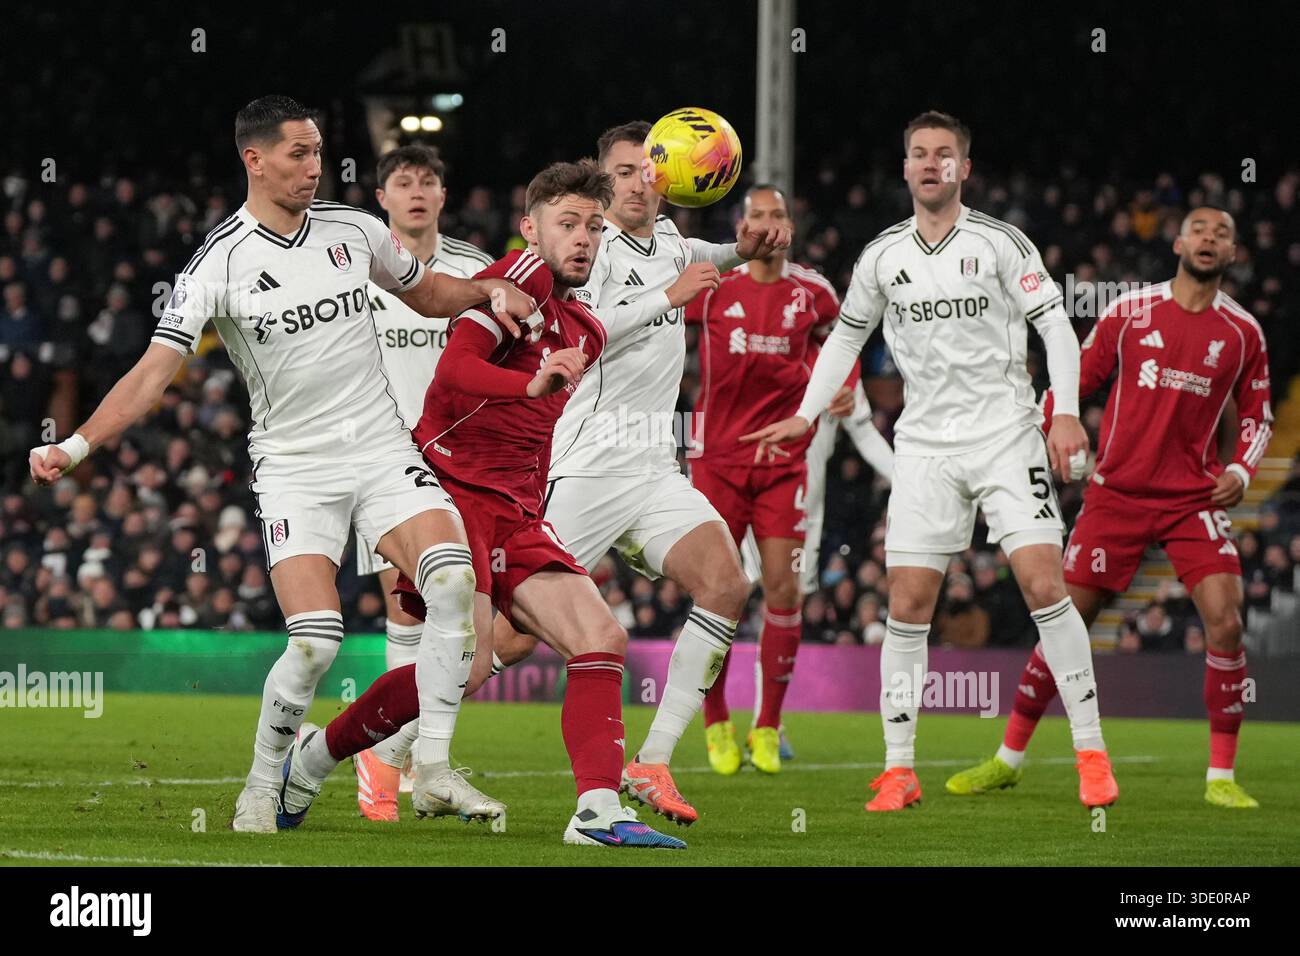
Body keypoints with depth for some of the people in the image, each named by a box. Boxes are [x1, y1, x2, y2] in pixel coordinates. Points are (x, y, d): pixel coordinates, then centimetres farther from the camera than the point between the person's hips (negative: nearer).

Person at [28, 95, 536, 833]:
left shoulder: (354, 229, 3)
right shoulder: (221, 262, -9)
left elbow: (427, 293, 21)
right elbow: (155, 371, -14)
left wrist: (489, 290, 0)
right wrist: (76, 446, -26)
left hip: (382, 448, 3)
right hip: (294, 464, -3)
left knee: (454, 578, -21)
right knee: (315, 641, -18)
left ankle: (433, 770, -10)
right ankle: (262, 788, 6)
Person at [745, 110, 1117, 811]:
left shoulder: (1000, 243, -1)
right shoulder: (882, 256, 9)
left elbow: (1056, 325, -2)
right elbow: (847, 335, 21)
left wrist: (1066, 412, -14)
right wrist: (805, 416, 13)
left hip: (1006, 436, -3)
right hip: (925, 445, 3)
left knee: (1044, 587, -13)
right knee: (907, 603, -4)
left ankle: (1091, 753, -4)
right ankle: (899, 771, 2)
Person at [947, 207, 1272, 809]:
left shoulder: (1242, 332, 4)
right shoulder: (1131, 311, 1)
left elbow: (1257, 416, 14)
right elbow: (1074, 379, 9)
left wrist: (1241, 470, -4)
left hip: (1196, 498, 0)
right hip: (1117, 490, 0)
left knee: (1224, 621, -15)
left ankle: (1221, 777, -4)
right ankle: (1008, 759, 14)